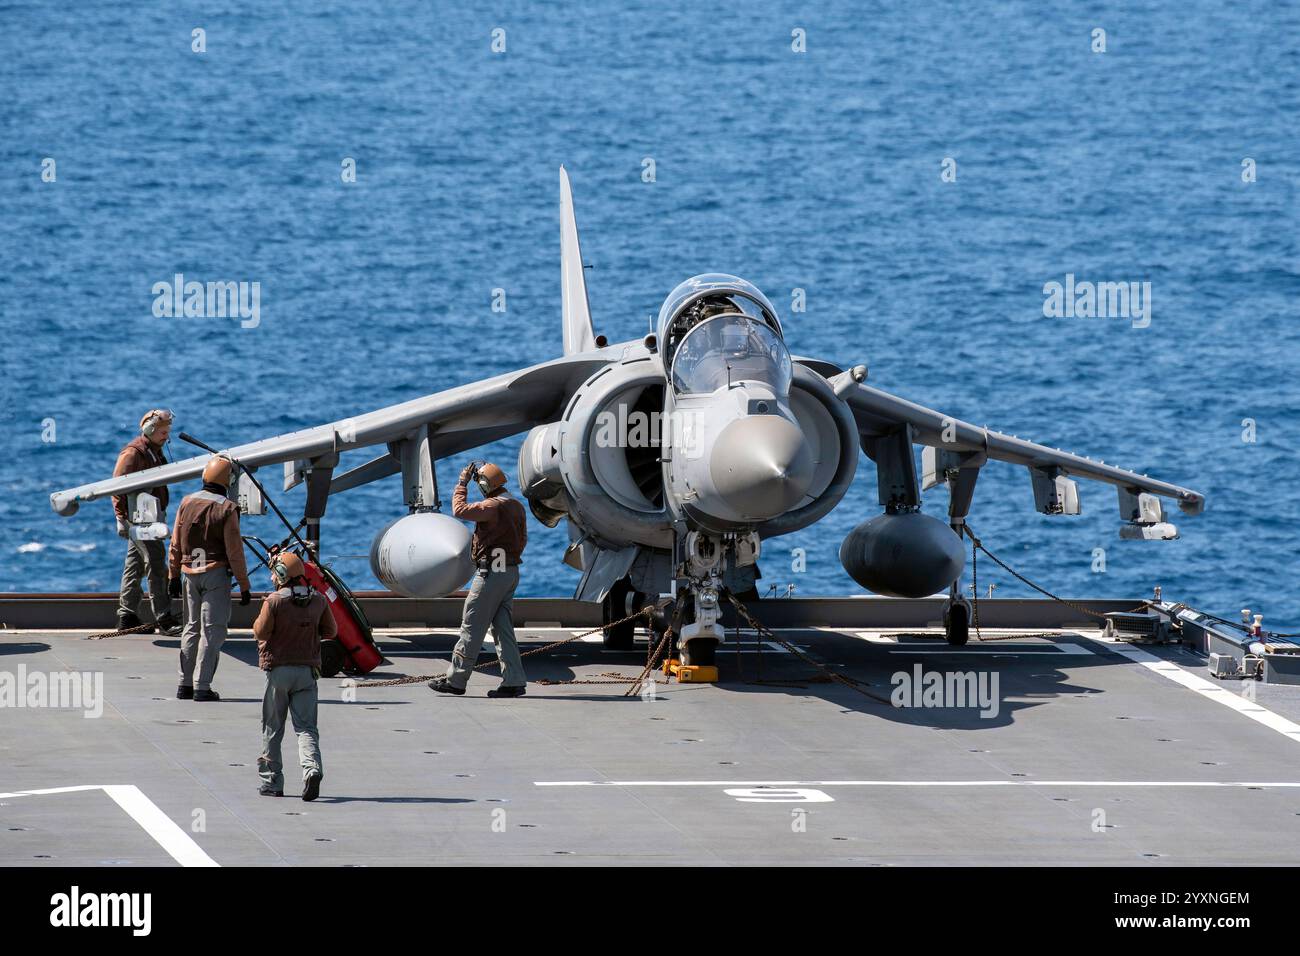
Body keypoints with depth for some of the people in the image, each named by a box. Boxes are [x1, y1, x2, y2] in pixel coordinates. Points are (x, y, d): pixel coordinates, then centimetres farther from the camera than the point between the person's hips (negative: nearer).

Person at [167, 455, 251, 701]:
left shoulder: (187, 503, 3)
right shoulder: (227, 508, -11)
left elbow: (176, 543, 6)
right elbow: (234, 551, -12)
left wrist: (173, 575, 15)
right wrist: (244, 586, -6)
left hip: (190, 572, 5)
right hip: (216, 573, -5)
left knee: (191, 628, 15)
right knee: (212, 630, -2)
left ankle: (185, 685, 16)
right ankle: (203, 687, -6)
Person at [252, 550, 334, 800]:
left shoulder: (274, 601, -12)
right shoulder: (318, 601, 1)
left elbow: (261, 632, -11)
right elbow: (330, 631, 9)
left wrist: (261, 618, 8)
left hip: (278, 669, -3)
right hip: (307, 670, 3)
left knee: (272, 728, 10)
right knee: (306, 727, 2)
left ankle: (272, 781, 14)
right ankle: (312, 768, -24)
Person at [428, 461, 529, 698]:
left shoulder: (493, 506, -16)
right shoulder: (517, 507, 12)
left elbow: (460, 510, -20)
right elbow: (522, 539, 19)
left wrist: (462, 484, -8)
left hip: (491, 572, -9)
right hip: (511, 571, 9)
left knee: (472, 627, -3)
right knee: (502, 627, 9)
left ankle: (455, 680, 0)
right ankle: (513, 681, 4)